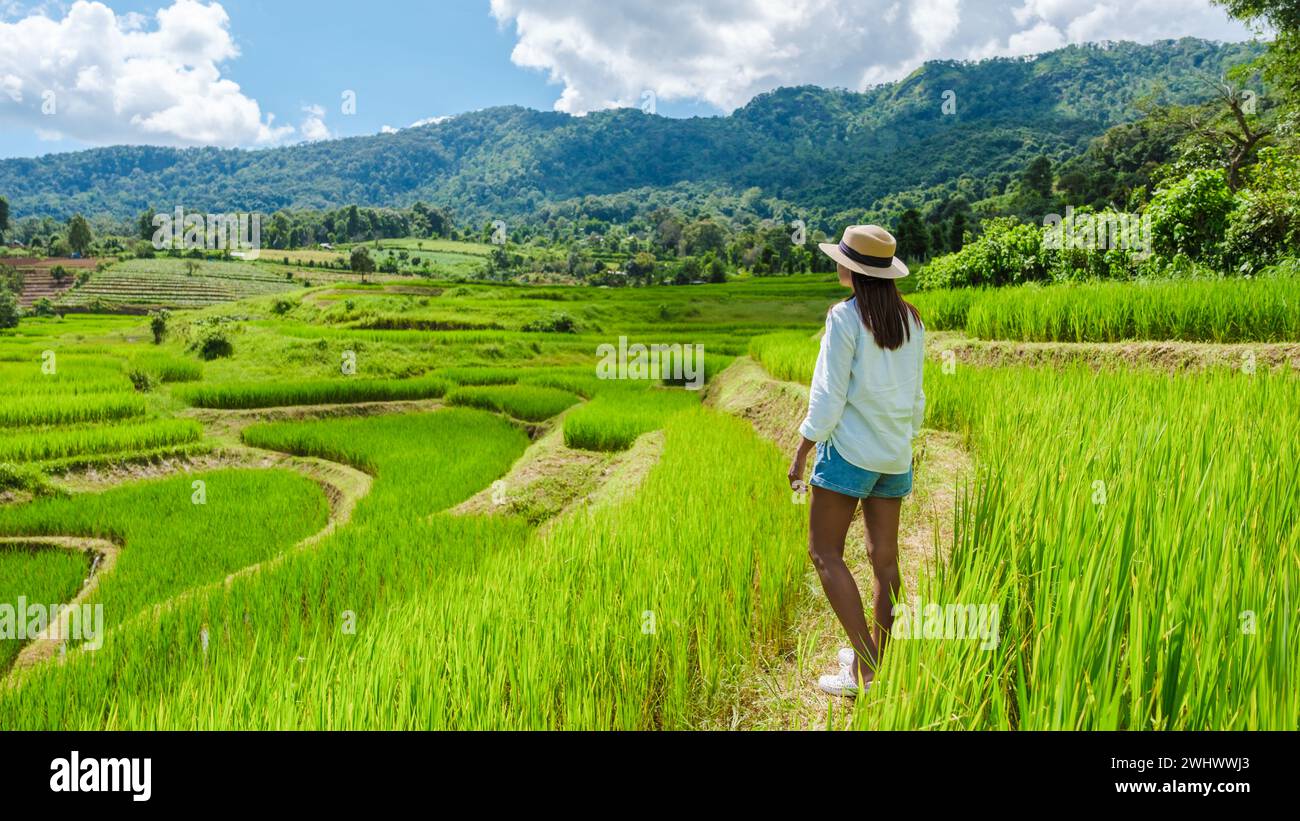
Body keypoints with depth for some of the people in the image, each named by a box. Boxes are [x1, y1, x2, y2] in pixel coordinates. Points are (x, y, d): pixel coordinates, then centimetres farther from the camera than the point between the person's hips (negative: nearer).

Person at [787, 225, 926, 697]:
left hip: (849, 449, -7)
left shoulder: (846, 318, -12)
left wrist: (802, 452, -6)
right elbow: (917, 396, 13)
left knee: (825, 552, 0)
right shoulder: (911, 320, 7)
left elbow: (828, 395, -13)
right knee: (884, 556, 12)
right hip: (895, 454, 7)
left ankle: (865, 667, -4)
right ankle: (876, 656, 24)